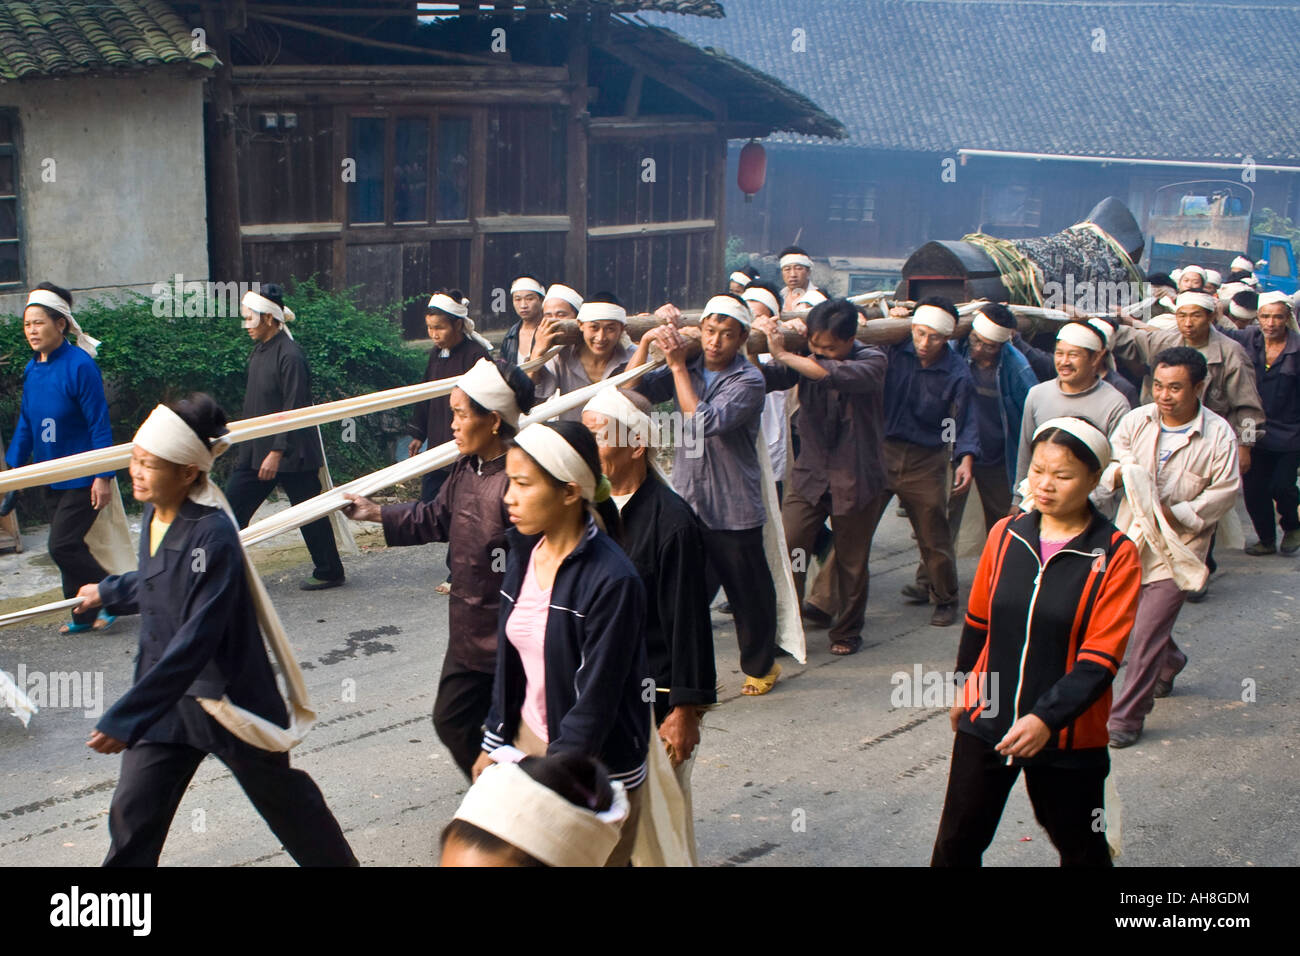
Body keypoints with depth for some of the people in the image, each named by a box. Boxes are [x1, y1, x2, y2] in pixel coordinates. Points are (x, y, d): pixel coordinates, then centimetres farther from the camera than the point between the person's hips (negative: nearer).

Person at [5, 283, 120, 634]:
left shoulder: (79, 366, -18)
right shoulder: (32, 369, 4)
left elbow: (100, 424, -17)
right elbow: (25, 423, 13)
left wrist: (103, 476, -18)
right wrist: (12, 466, 11)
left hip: (82, 480, -8)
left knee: (63, 546, -10)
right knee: (68, 547, 12)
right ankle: (85, 614, 24)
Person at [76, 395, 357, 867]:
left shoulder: (213, 536, -29)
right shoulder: (154, 515, -3)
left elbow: (195, 640, -32)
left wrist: (125, 718, -33)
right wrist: (109, 591, 38)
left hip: (228, 698, -6)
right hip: (165, 692, 7)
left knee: (280, 795, 15)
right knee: (132, 814, 2)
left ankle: (337, 860, 39)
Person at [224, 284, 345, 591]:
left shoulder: (289, 355, -18)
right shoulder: (259, 351, 9)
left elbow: (295, 410, -21)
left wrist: (277, 453, -22)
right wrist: (245, 448, 17)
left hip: (291, 454, -9)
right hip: (255, 451, 9)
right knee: (232, 507, 6)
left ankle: (329, 572, 19)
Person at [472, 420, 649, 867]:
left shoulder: (612, 581, -22)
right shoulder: (523, 551, -1)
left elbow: (596, 701, -20)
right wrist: (493, 744, 12)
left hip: (595, 765, -6)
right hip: (528, 741, 6)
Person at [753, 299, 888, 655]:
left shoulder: (872, 361, -12)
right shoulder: (805, 359, -2)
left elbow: (839, 375, -33)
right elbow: (767, 378, -14)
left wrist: (784, 355, -34)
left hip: (855, 479, -2)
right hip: (810, 474, 2)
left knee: (852, 563, 10)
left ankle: (847, 631, 30)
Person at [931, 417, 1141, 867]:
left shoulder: (1115, 556, -13)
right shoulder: (1005, 535, -1)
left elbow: (1099, 660, -17)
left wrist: (1046, 718, -27)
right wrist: (963, 690, 20)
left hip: (1065, 734, -3)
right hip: (986, 722, 3)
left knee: (1081, 848, 15)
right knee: (956, 842, 11)